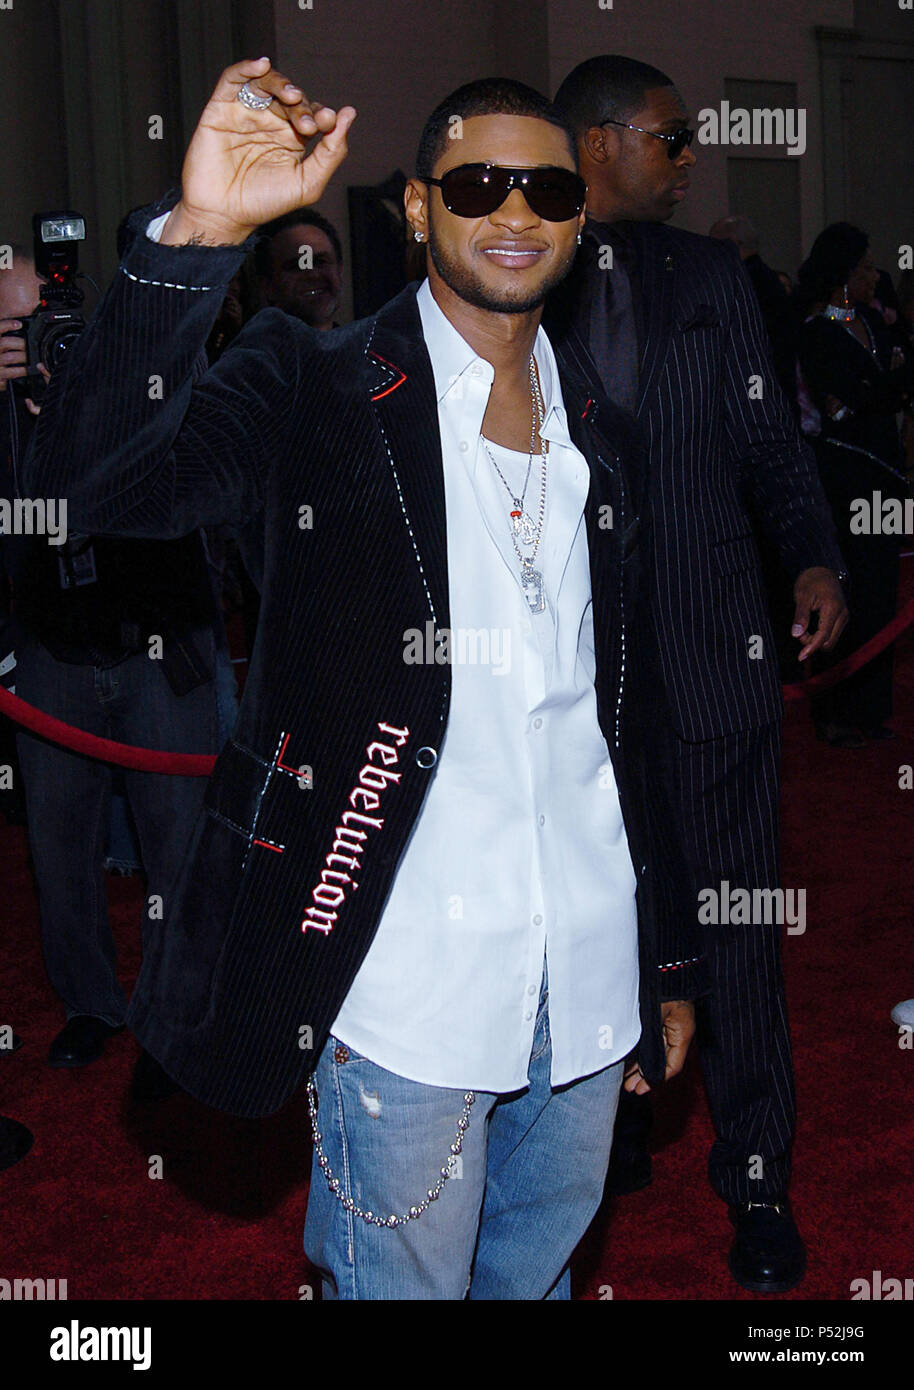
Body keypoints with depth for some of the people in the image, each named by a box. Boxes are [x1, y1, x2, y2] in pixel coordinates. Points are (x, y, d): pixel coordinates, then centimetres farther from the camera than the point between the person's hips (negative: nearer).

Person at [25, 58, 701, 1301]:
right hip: (413, 980, -5)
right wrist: (201, 232, -33)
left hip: (588, 983, 5)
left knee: (538, 1274, 20)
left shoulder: (603, 440, 11)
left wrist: (670, 962, 17)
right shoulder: (321, 392, -5)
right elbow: (89, 482, -23)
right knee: (403, 1283, 10)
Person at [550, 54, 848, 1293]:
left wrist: (814, 555, -10)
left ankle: (757, 1181, 15)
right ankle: (612, 1135, 32)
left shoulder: (711, 276, 9)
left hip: (710, 655, 0)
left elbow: (768, 446, 7)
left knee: (732, 917, 3)